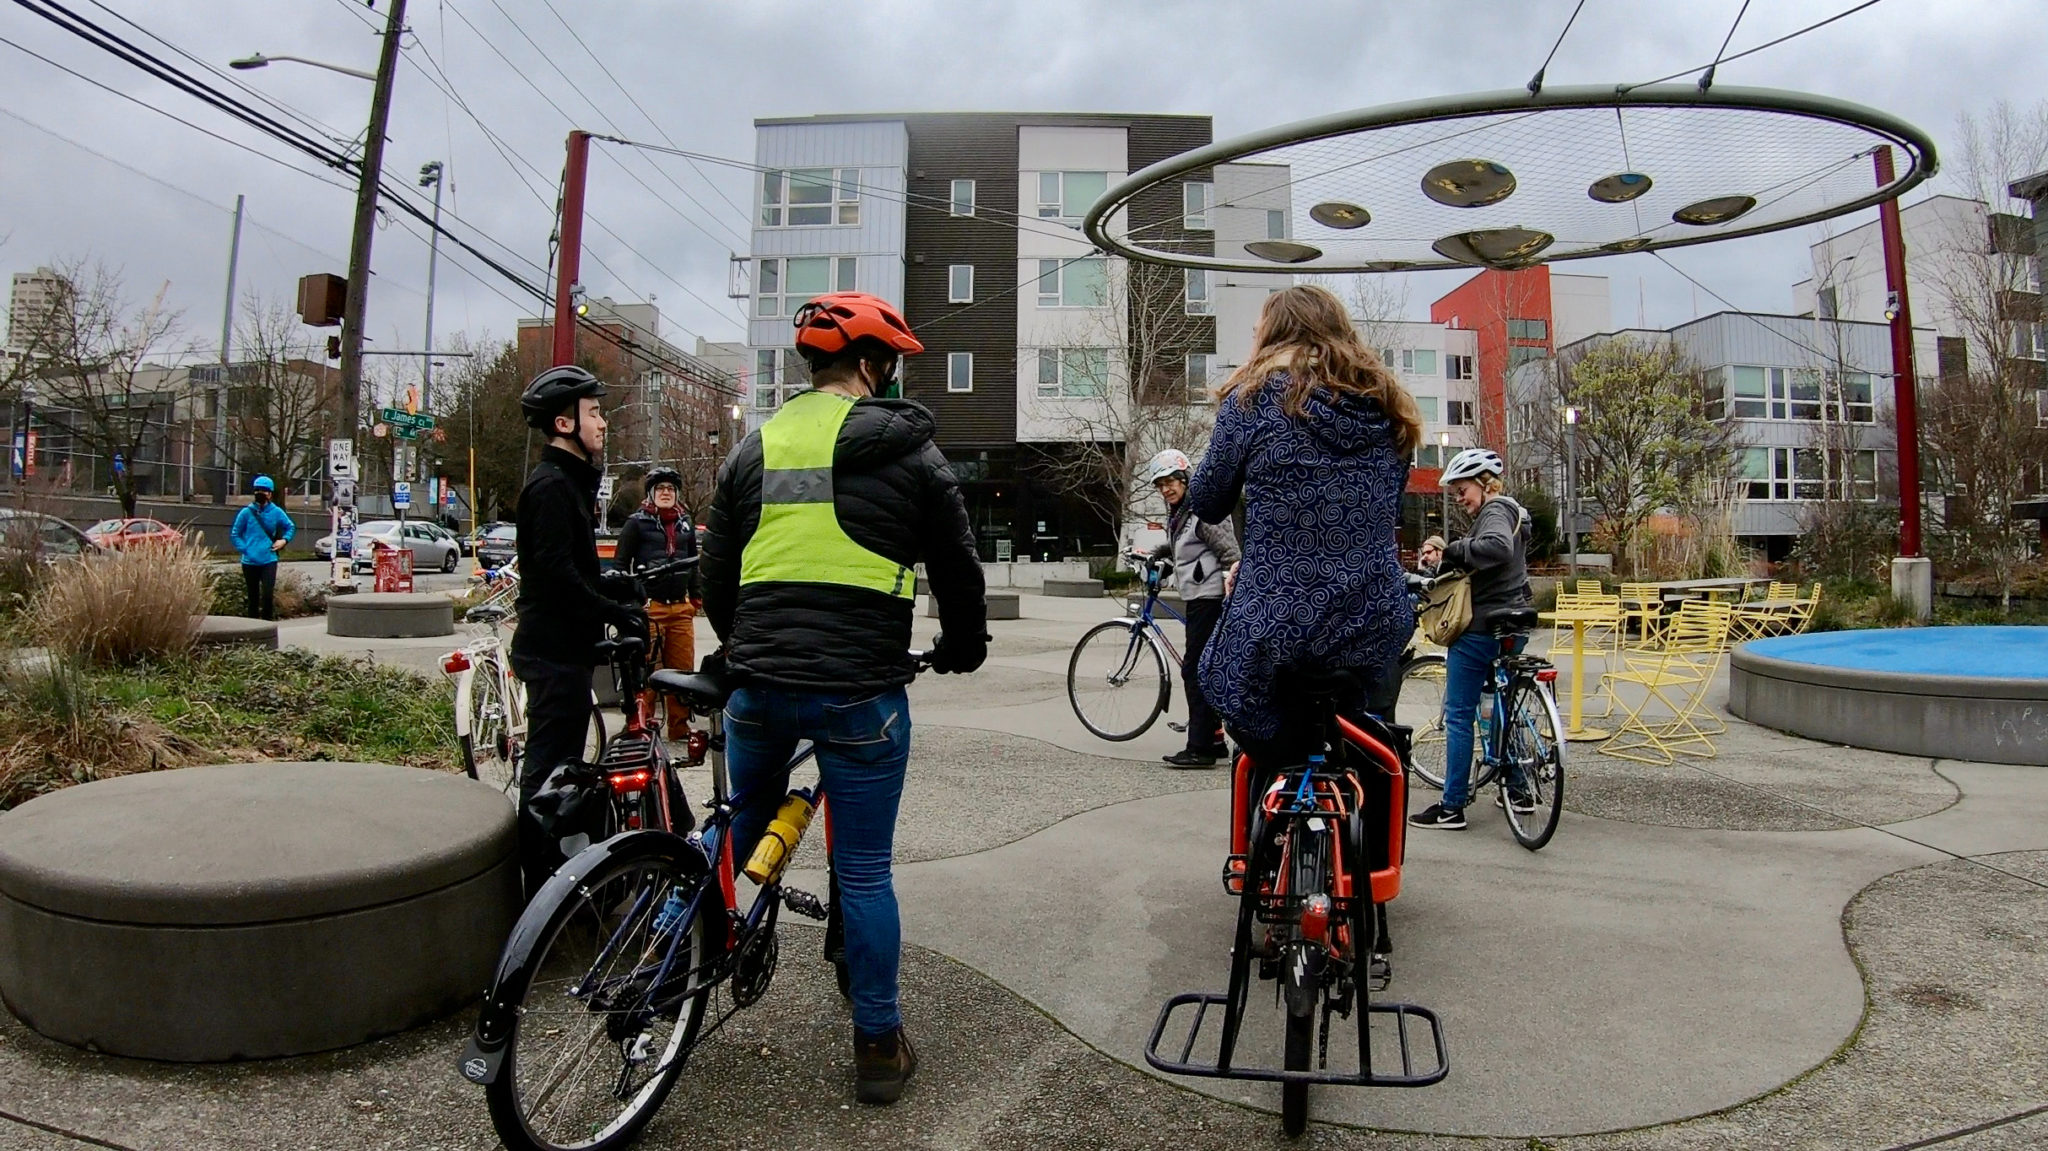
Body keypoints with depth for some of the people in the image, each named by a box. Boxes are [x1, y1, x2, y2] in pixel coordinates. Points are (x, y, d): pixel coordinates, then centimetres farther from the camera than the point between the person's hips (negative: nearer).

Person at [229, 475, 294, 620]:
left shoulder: (276, 512, 1)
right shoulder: (246, 512, -1)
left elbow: (291, 528, 17)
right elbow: (234, 534, 5)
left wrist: (284, 540, -1)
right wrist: (244, 549, -8)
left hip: (269, 560, -1)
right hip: (250, 562, 1)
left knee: (268, 594, -13)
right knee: (253, 597, 10)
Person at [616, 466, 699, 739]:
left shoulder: (686, 524, 17)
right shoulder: (637, 523, 3)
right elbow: (621, 563, 3)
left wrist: (695, 598, 22)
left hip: (681, 608, 5)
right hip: (649, 608, -4)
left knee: (684, 670, 5)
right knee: (647, 671, -4)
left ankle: (680, 726, 15)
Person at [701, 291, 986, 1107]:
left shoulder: (755, 447, 10)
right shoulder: (907, 452, 0)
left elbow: (717, 571, 16)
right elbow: (958, 567, 6)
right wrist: (962, 646, 24)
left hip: (758, 683, 4)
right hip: (860, 692, -3)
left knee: (743, 831, 27)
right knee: (863, 873, 7)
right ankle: (878, 1047, 18)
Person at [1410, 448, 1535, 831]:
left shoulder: (1496, 512, -12)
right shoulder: (1511, 512, 19)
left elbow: (1497, 548, -35)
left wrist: (1450, 552, -25)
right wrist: (1444, 557, -3)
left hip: (1481, 627, -11)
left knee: (1458, 715, -5)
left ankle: (1451, 807, -2)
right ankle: (1515, 789, 31)